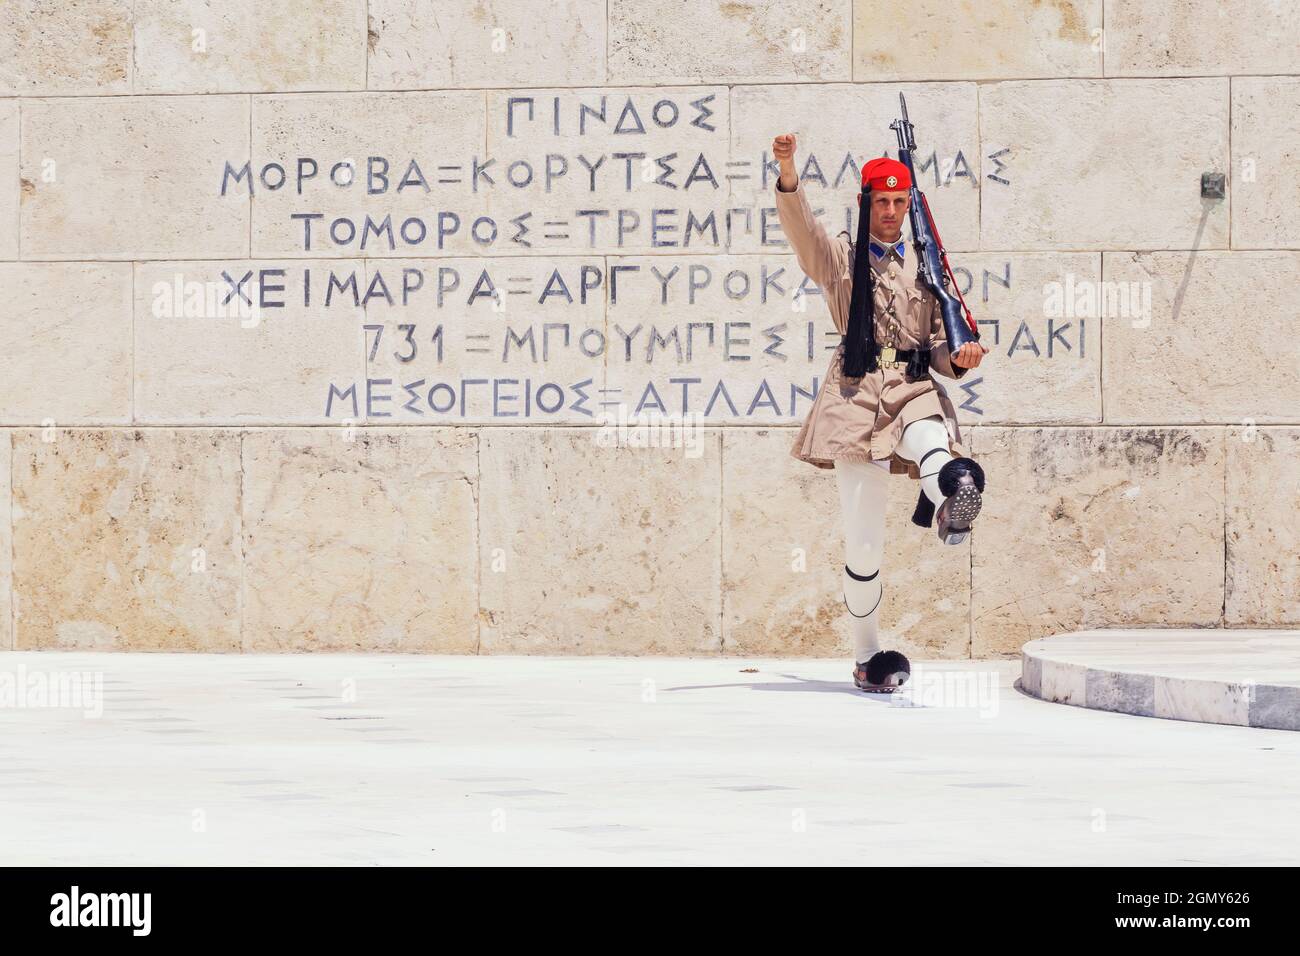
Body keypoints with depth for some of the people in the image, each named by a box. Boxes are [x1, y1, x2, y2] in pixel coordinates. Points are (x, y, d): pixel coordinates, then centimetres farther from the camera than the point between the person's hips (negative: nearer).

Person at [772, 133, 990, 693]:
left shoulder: (925, 266, 18)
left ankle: (951, 505, -72)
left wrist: (958, 358, -5)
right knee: (863, 541, -2)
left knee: (937, 452, -38)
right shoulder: (840, 258, 11)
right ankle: (867, 657, 11)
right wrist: (788, 173, -29)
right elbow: (798, 225, -10)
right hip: (857, 395, -1)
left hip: (915, 392, 1)